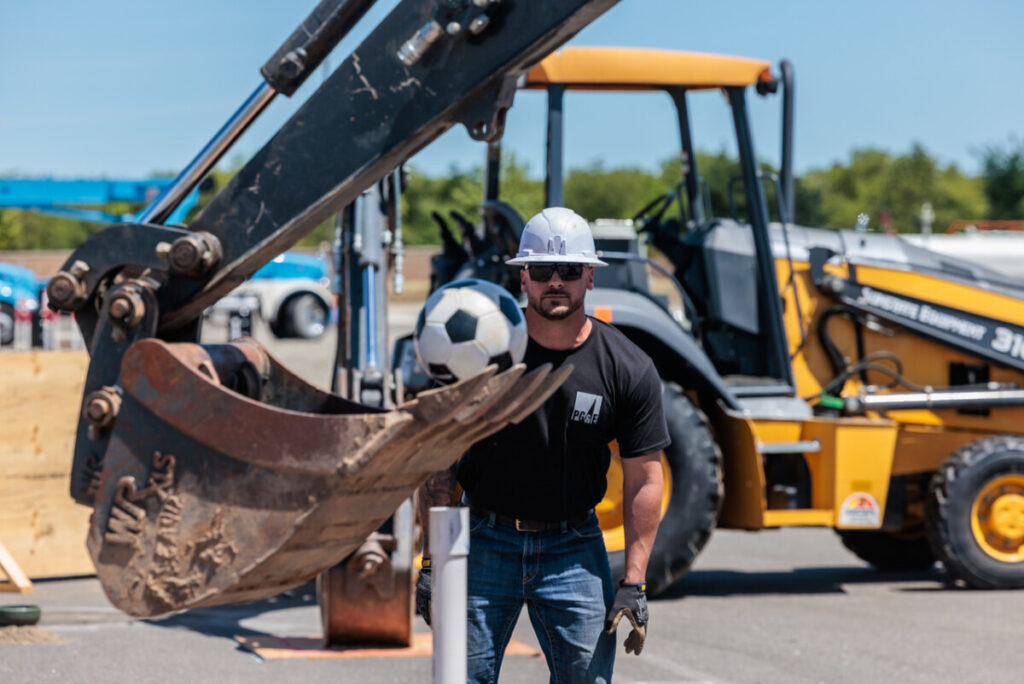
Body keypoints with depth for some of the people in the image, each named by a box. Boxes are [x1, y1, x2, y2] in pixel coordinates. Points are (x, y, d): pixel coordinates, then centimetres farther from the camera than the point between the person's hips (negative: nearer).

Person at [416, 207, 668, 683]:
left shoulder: (629, 369, -4)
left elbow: (643, 479, 0)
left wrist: (633, 582, -4)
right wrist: (433, 561, -8)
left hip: (574, 549, 1)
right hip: (485, 541, 0)